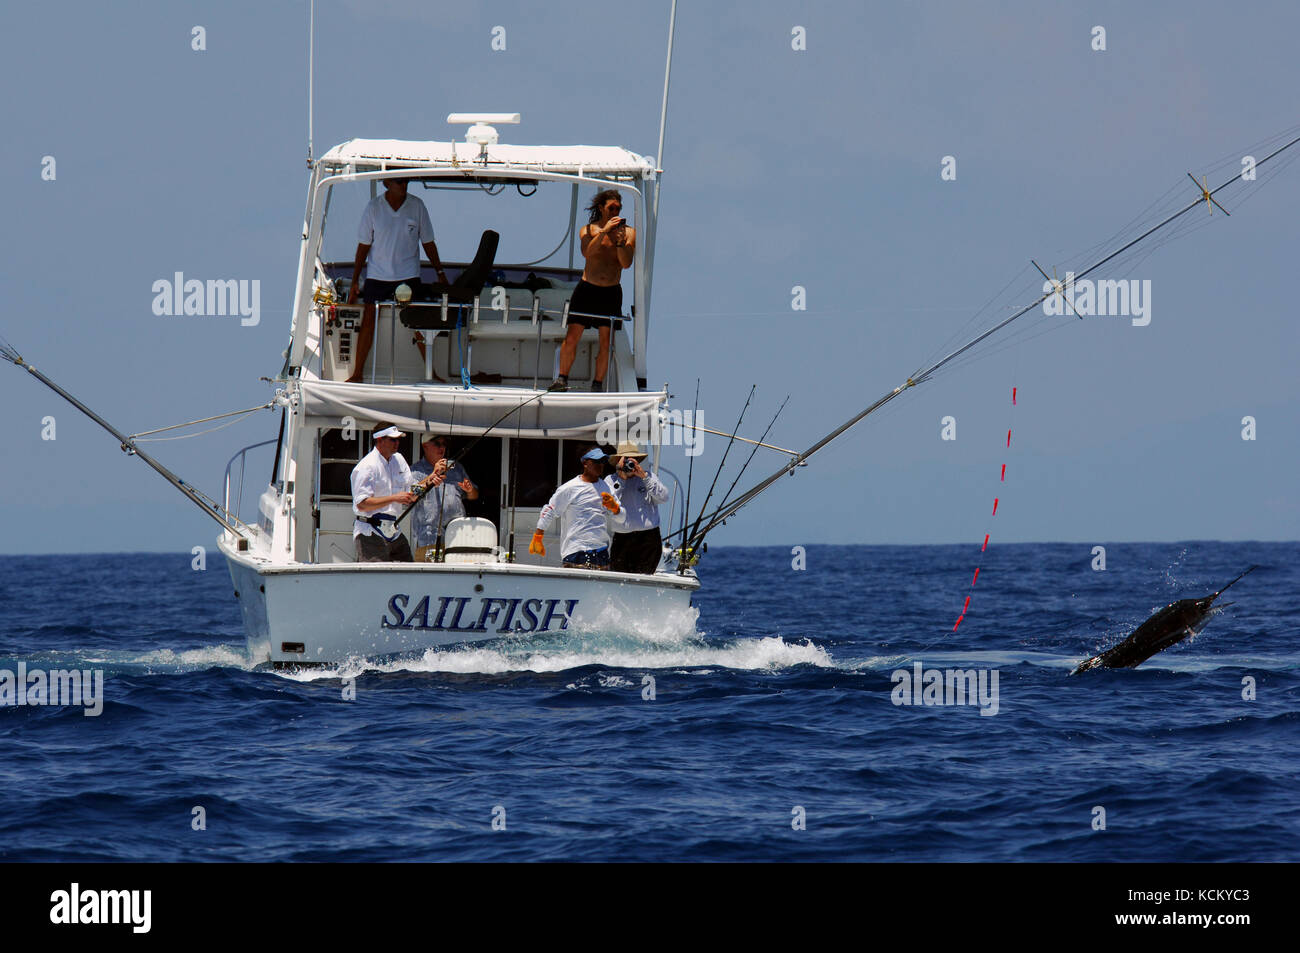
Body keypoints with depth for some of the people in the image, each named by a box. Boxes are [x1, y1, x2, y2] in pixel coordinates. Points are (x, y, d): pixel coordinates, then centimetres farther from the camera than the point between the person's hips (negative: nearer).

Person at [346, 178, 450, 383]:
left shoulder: (416, 206, -2)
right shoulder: (374, 208, -4)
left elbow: (428, 242, 8)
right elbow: (363, 246, 1)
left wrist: (440, 272, 8)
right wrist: (354, 282, 1)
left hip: (408, 275, 0)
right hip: (378, 275, 0)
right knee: (368, 321, -1)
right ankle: (357, 373, 7)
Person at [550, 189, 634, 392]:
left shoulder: (628, 232, 4)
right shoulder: (588, 230, 5)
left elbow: (626, 263, -5)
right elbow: (587, 252, -14)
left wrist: (620, 242, -20)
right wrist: (604, 231, -22)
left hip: (611, 292, 0)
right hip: (587, 289, 0)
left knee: (605, 341, -1)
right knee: (572, 335, -4)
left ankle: (598, 383, 7)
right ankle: (562, 378, 5)